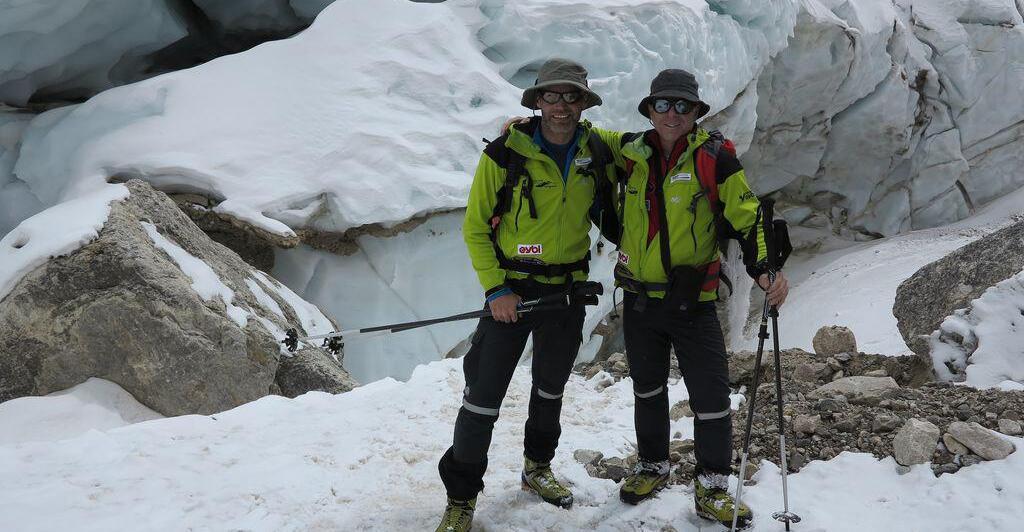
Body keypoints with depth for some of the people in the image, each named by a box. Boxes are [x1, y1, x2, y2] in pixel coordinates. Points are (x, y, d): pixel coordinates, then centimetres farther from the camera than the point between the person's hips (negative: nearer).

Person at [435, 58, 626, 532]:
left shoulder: (597, 148, -3)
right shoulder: (505, 154, -14)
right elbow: (475, 229, -8)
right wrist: (495, 289, -15)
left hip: (568, 291, 4)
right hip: (511, 291, -4)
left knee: (551, 388, 21)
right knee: (484, 396, -4)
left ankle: (537, 468, 44)